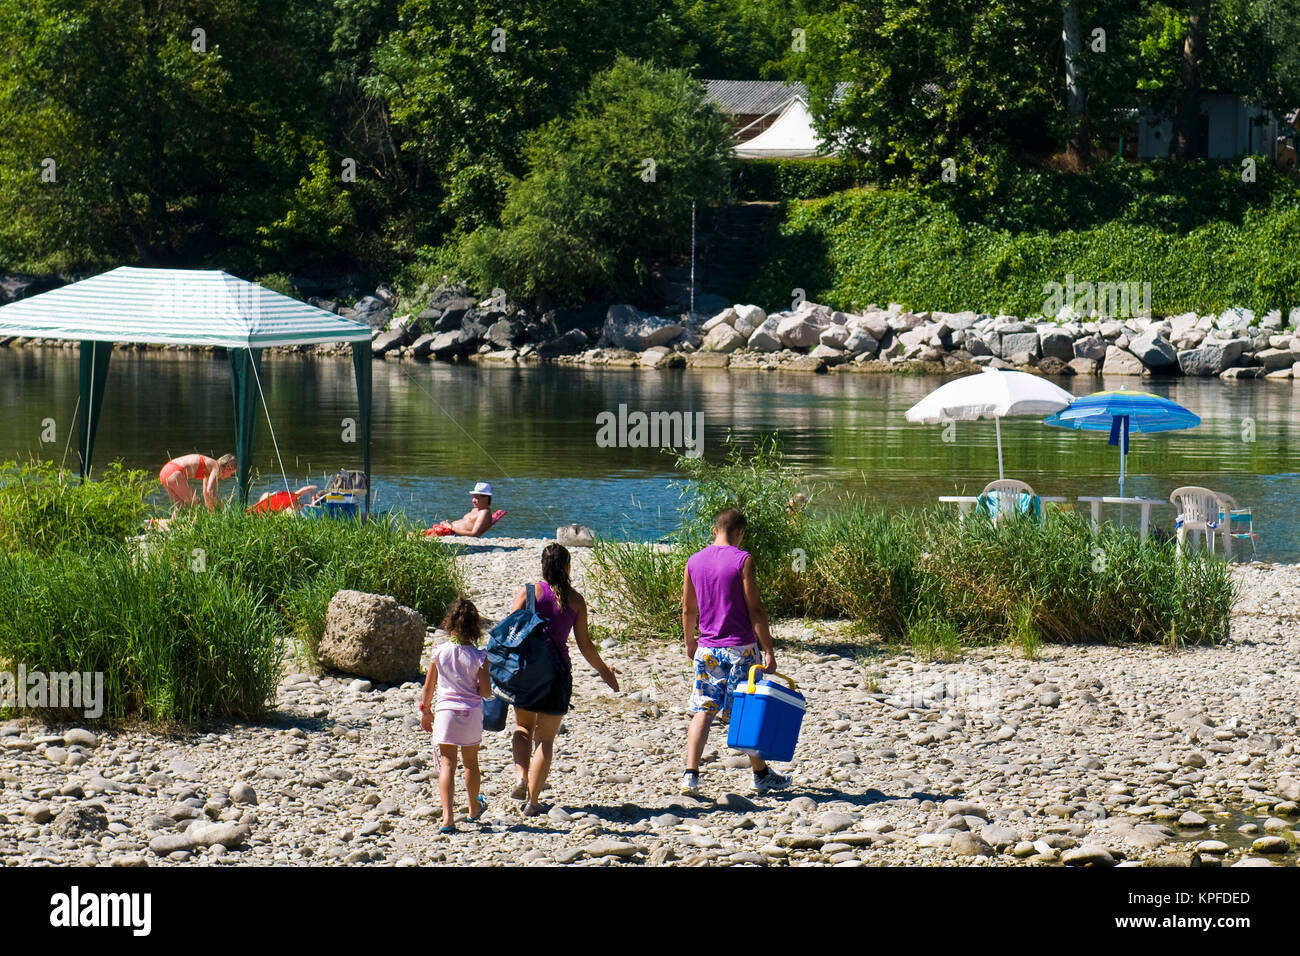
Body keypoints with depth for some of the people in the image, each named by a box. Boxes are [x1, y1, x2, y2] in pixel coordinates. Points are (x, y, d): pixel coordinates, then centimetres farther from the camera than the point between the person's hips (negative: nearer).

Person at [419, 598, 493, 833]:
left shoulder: (439, 652, -6)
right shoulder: (478, 656, -9)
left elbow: (428, 687, 2)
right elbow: (486, 691, -9)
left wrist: (425, 711, 17)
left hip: (446, 710, -1)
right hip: (472, 712, 1)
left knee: (447, 764, -5)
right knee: (471, 762, 21)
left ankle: (447, 817, -21)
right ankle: (474, 809, 40)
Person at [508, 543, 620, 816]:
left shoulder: (527, 592, -1)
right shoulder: (575, 600, 1)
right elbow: (584, 644, 4)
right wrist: (603, 670, 19)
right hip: (557, 671, 0)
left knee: (523, 726, 22)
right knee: (545, 739, 8)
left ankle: (521, 775, 0)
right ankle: (533, 799, 3)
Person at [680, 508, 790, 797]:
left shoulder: (694, 561, 4)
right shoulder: (742, 560, -10)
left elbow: (688, 610, 12)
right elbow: (755, 609, -11)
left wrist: (690, 644, 27)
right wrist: (768, 650, -6)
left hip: (707, 650, 3)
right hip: (739, 648, -3)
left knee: (702, 711, 3)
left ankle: (690, 774, -11)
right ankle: (761, 774, 24)